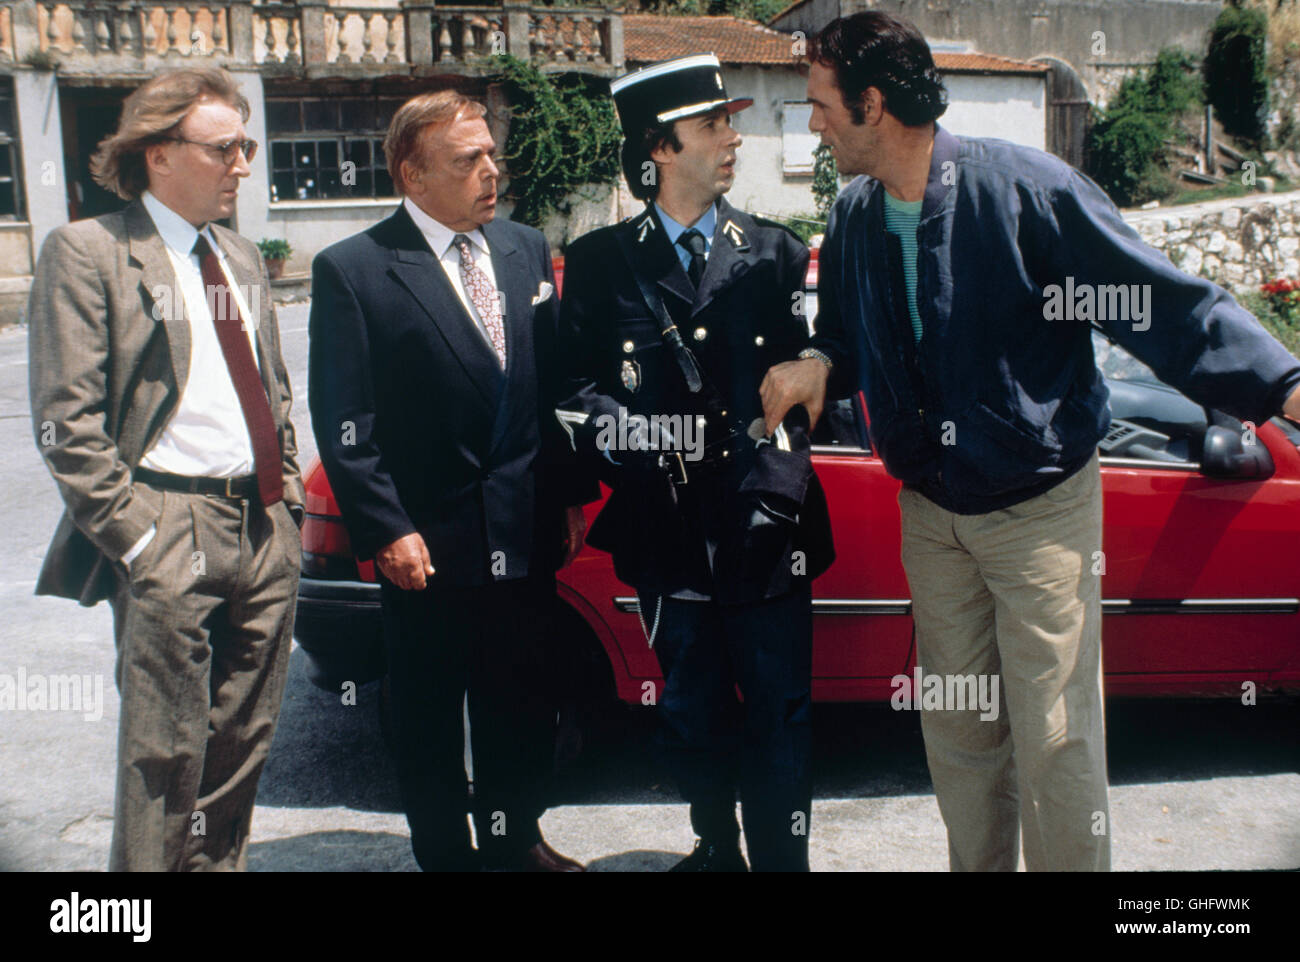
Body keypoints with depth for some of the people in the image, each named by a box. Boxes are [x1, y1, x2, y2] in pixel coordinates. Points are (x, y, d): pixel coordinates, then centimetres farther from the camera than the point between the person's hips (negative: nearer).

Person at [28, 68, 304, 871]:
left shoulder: (244, 259, 17)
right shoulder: (87, 253, -5)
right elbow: (67, 421, -10)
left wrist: (288, 492, 12)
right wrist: (134, 536, -14)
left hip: (266, 529, 7)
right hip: (171, 536, -6)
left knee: (246, 738, 13)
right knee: (167, 747, 1)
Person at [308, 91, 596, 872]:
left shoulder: (527, 250, 7)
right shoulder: (353, 271, -9)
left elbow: (554, 383, 10)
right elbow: (342, 422, -11)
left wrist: (571, 494, 6)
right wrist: (386, 531, -15)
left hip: (526, 536, 5)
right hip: (428, 546, -4)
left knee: (524, 702, 18)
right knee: (431, 718, 11)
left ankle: (515, 838, 38)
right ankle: (445, 853, 30)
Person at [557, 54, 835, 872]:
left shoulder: (775, 253, 6)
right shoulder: (600, 263, 4)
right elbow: (581, 386, 0)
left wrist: (779, 475, -10)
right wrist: (612, 435, -18)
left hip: (763, 528, 0)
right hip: (668, 529, 1)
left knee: (778, 711, 6)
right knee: (693, 711, 16)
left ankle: (782, 857, 22)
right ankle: (716, 849, 36)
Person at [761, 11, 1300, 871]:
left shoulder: (1024, 186, -19)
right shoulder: (855, 219, 0)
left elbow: (1167, 304, -19)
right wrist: (817, 366, -9)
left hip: (1040, 505, -5)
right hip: (931, 512, 6)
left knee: (1055, 737, -3)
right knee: (957, 733, 16)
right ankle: (977, 865, 35)